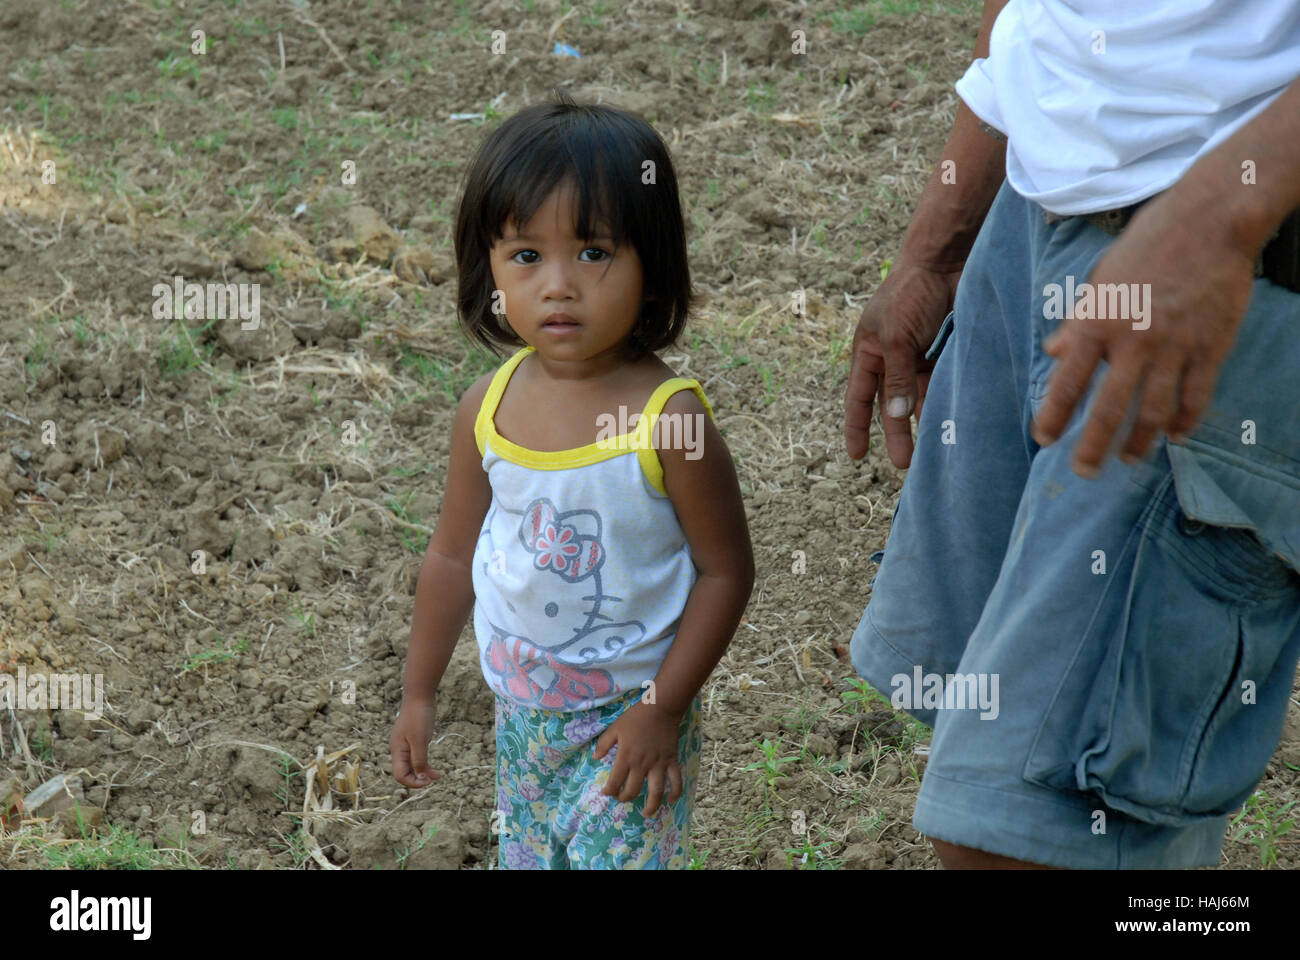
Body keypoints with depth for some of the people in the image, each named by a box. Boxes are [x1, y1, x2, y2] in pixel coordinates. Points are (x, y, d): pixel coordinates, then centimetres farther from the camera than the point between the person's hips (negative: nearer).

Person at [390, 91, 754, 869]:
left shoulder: (668, 417, -21)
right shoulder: (488, 409, -6)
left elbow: (726, 571, -14)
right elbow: (454, 556, 7)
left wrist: (662, 709, -15)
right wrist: (420, 694, 12)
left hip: (631, 717, -5)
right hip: (524, 712, 5)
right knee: (526, 856, 17)